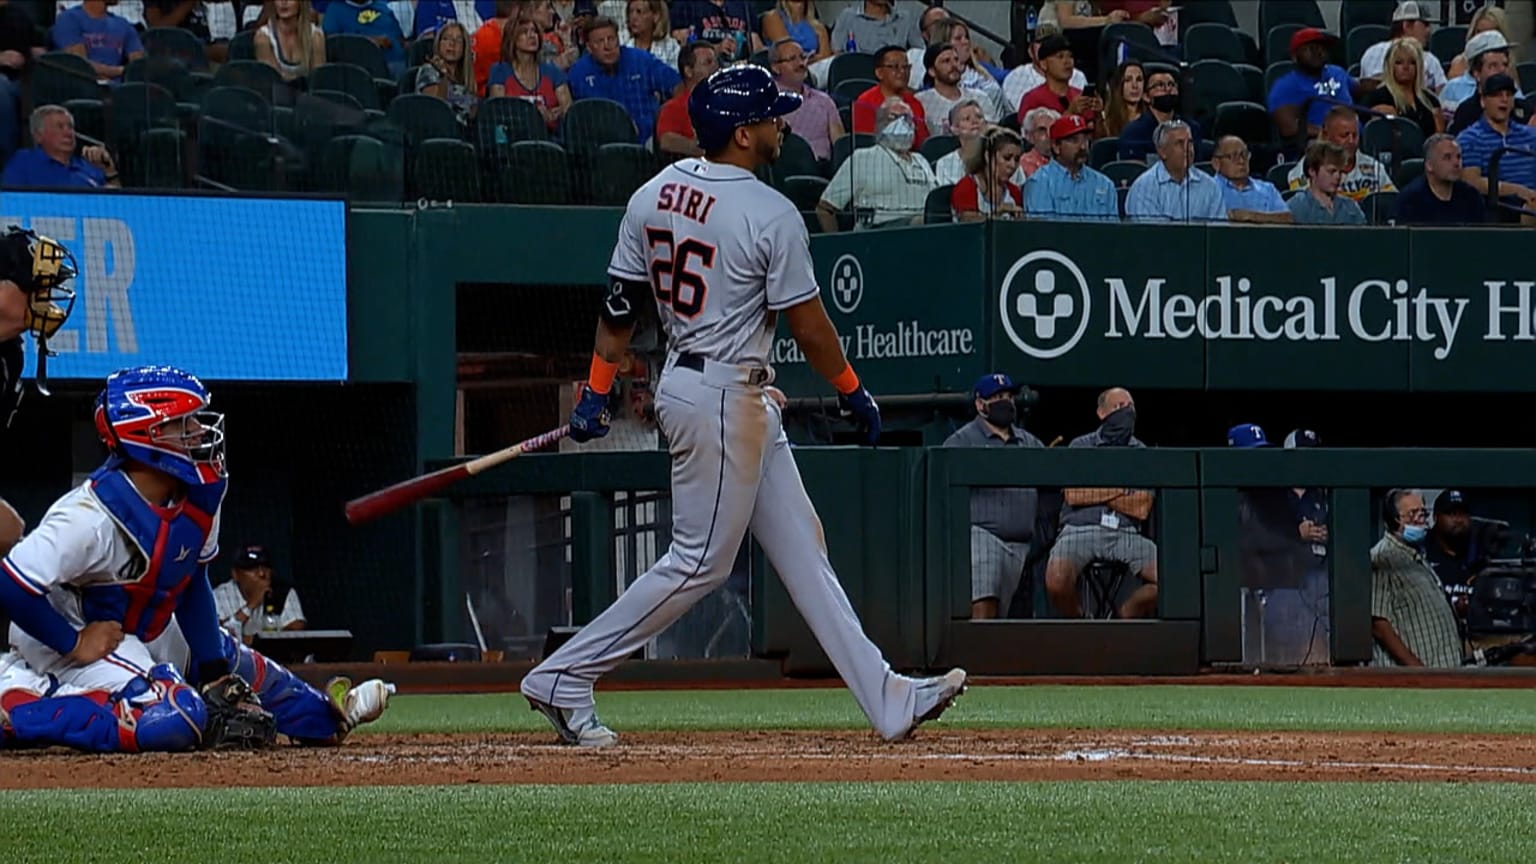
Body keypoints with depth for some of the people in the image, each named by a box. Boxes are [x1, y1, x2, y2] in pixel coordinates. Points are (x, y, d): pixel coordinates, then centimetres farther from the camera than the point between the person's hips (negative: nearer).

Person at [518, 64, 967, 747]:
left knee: (802, 550, 10)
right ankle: (563, 678, 1)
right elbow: (808, 327, -12)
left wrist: (596, 391, 11)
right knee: (700, 562, -1)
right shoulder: (771, 216, -18)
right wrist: (853, 393, 2)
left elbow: (620, 303, 6)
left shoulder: (655, 194, 3)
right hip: (723, 399, -9)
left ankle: (889, 701, 12)